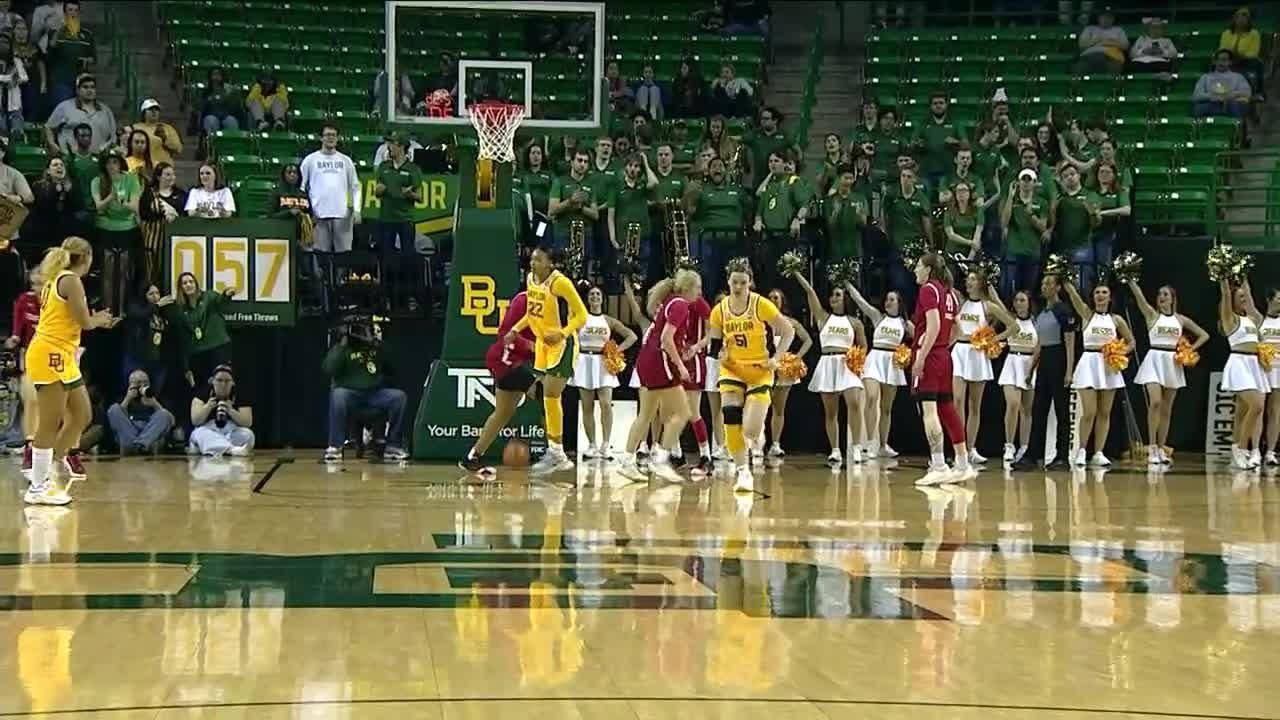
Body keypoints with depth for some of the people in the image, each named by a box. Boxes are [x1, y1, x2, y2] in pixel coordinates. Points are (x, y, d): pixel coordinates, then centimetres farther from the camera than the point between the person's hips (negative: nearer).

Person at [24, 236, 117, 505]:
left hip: (61, 356, 10)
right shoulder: (71, 280, -10)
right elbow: (84, 321, -12)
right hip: (51, 355, -10)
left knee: (82, 414, 14)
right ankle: (37, 488, -4)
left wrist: (97, 320, 18)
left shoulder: (55, 279, 18)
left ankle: (46, 472, 20)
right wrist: (99, 320, 8)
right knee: (50, 424, -7)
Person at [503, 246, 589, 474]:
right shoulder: (531, 279, 4)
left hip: (562, 344, -8)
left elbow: (582, 315, -18)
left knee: (551, 396, -12)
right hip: (543, 344, 8)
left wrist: (562, 333, -31)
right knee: (547, 397, 9)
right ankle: (556, 453, 15)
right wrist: (516, 329, 10)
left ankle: (557, 454, -4)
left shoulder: (560, 283, -19)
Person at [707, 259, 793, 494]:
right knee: (731, 419, -15)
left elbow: (788, 331, -4)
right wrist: (720, 352, -10)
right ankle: (742, 470, -2)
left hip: (759, 371, -3)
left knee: (751, 431, -13)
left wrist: (776, 358, -12)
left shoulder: (761, 305, -12)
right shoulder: (719, 311, -2)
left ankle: (758, 425, 26)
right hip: (731, 369, 3)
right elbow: (714, 341, 11)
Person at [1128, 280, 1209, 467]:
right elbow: (1139, 296, -14)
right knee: (1155, 403, -20)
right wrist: (1131, 280, -26)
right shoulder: (1152, 315, 2)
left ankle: (1161, 449, 13)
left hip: (1173, 363, 3)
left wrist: (1190, 349, 3)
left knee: (1166, 409, 7)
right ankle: (1152, 448, -16)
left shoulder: (1181, 319, 10)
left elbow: (1204, 335, 16)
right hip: (1154, 360, -3)